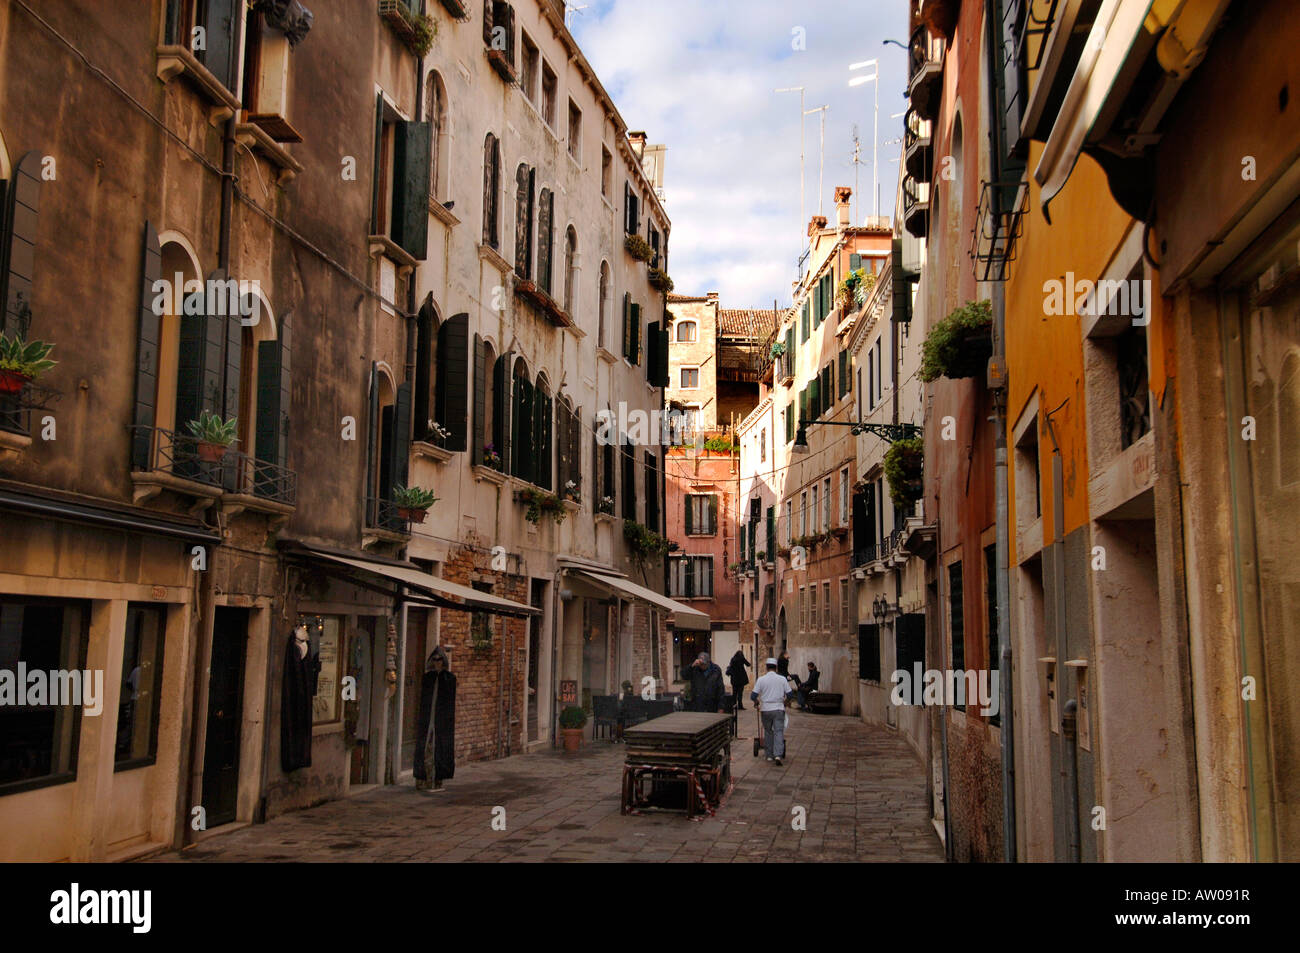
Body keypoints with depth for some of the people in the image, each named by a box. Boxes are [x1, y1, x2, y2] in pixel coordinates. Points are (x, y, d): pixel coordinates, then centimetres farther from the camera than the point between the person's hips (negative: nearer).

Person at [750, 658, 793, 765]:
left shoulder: (761, 679, -3)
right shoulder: (782, 679, -1)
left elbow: (753, 695, -4)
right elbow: (789, 694, 3)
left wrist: (757, 702, 17)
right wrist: (786, 701, 23)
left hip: (765, 709, 1)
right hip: (779, 709, 0)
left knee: (768, 731, 15)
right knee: (779, 732, -2)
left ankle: (769, 755, 18)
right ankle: (778, 755, -18)